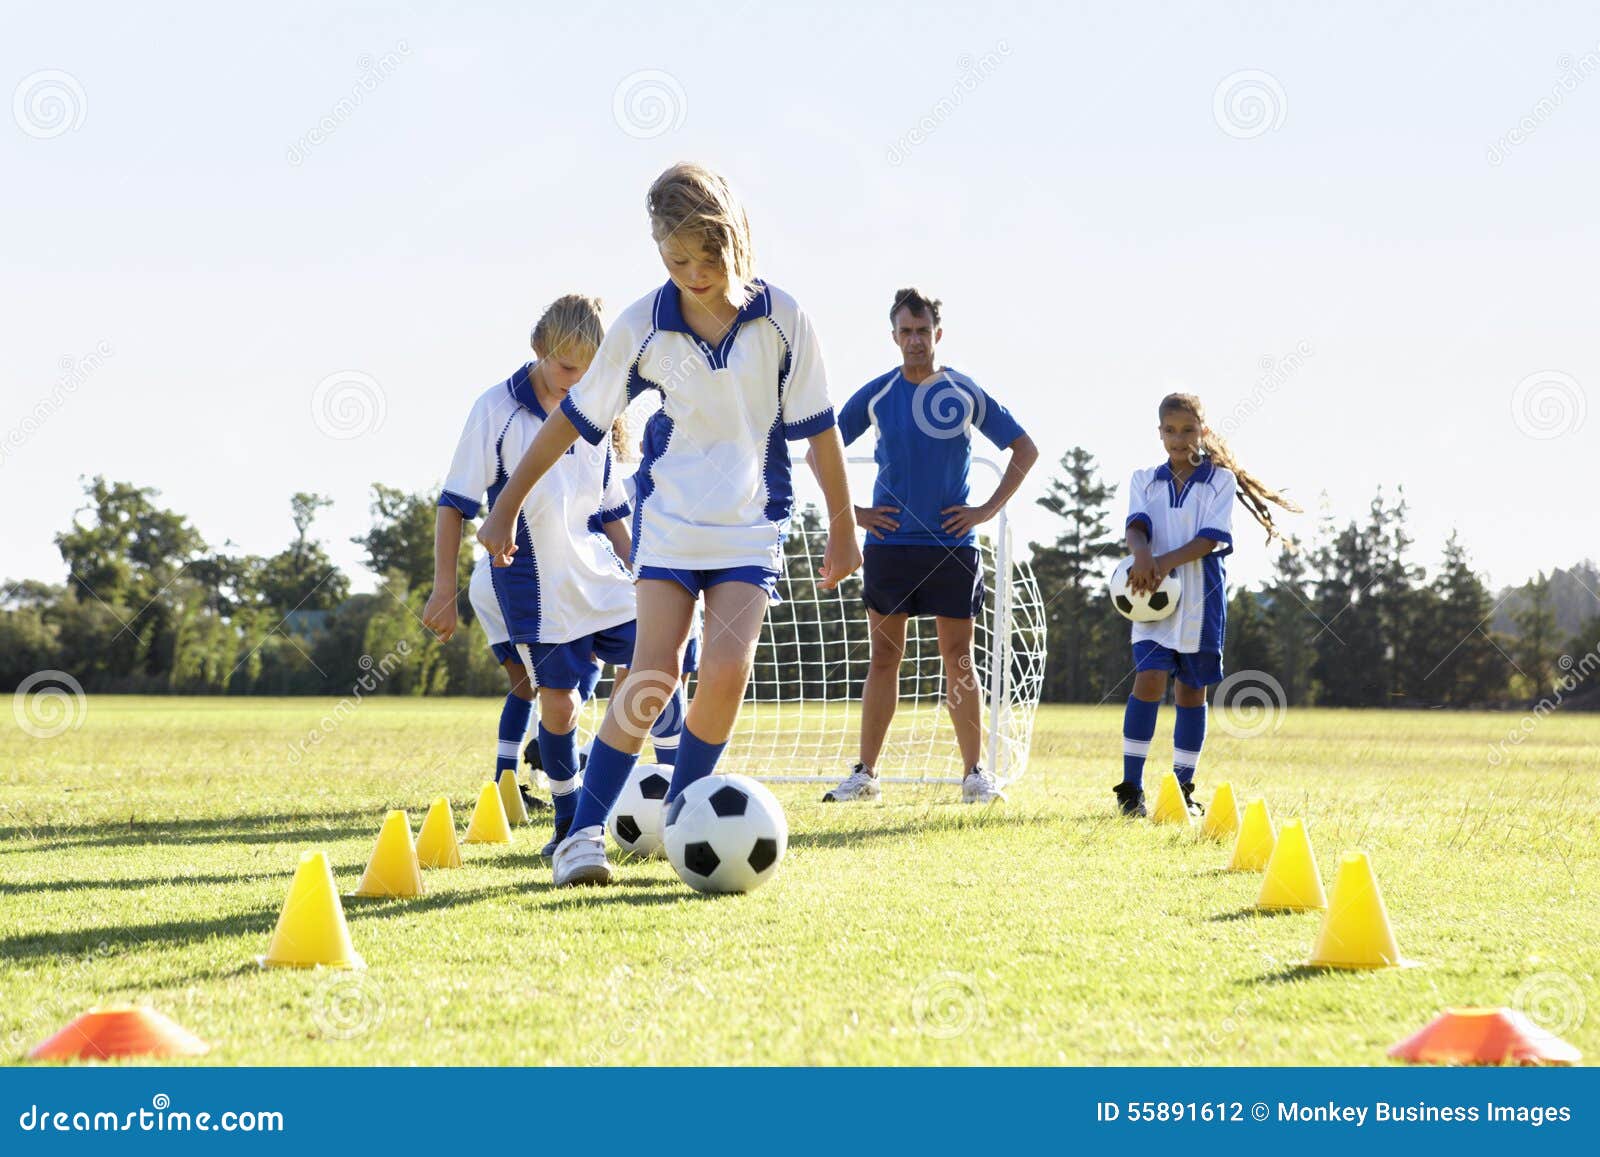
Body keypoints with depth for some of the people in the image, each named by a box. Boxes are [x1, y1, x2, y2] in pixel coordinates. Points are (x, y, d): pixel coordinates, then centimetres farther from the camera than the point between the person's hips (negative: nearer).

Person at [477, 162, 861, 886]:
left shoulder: (781, 318, -7)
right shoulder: (642, 326, -6)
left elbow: (817, 427, 2)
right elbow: (575, 418, 3)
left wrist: (842, 526, 7)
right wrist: (507, 506, 6)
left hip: (752, 526, 0)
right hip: (668, 520, 0)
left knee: (727, 666, -17)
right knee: (655, 674, -14)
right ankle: (585, 831, -9)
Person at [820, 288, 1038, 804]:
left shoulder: (965, 394, 1)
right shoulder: (875, 394, 3)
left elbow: (1025, 450, 8)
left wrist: (989, 509, 0)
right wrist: (849, 511, 2)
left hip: (952, 544, -1)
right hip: (889, 544, 1)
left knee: (958, 660, 1)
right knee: (883, 658, 3)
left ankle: (975, 773, 5)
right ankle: (864, 774, 5)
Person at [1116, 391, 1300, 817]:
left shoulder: (1221, 480, 2)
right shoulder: (1144, 480, 9)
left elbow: (1212, 538, -10)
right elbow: (1136, 525, -6)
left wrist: (1166, 562, -24)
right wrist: (1142, 553, -30)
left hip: (1201, 599, 0)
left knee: (1192, 690, 6)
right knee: (1149, 680, -13)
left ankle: (1183, 788, 14)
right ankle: (1131, 788, -12)